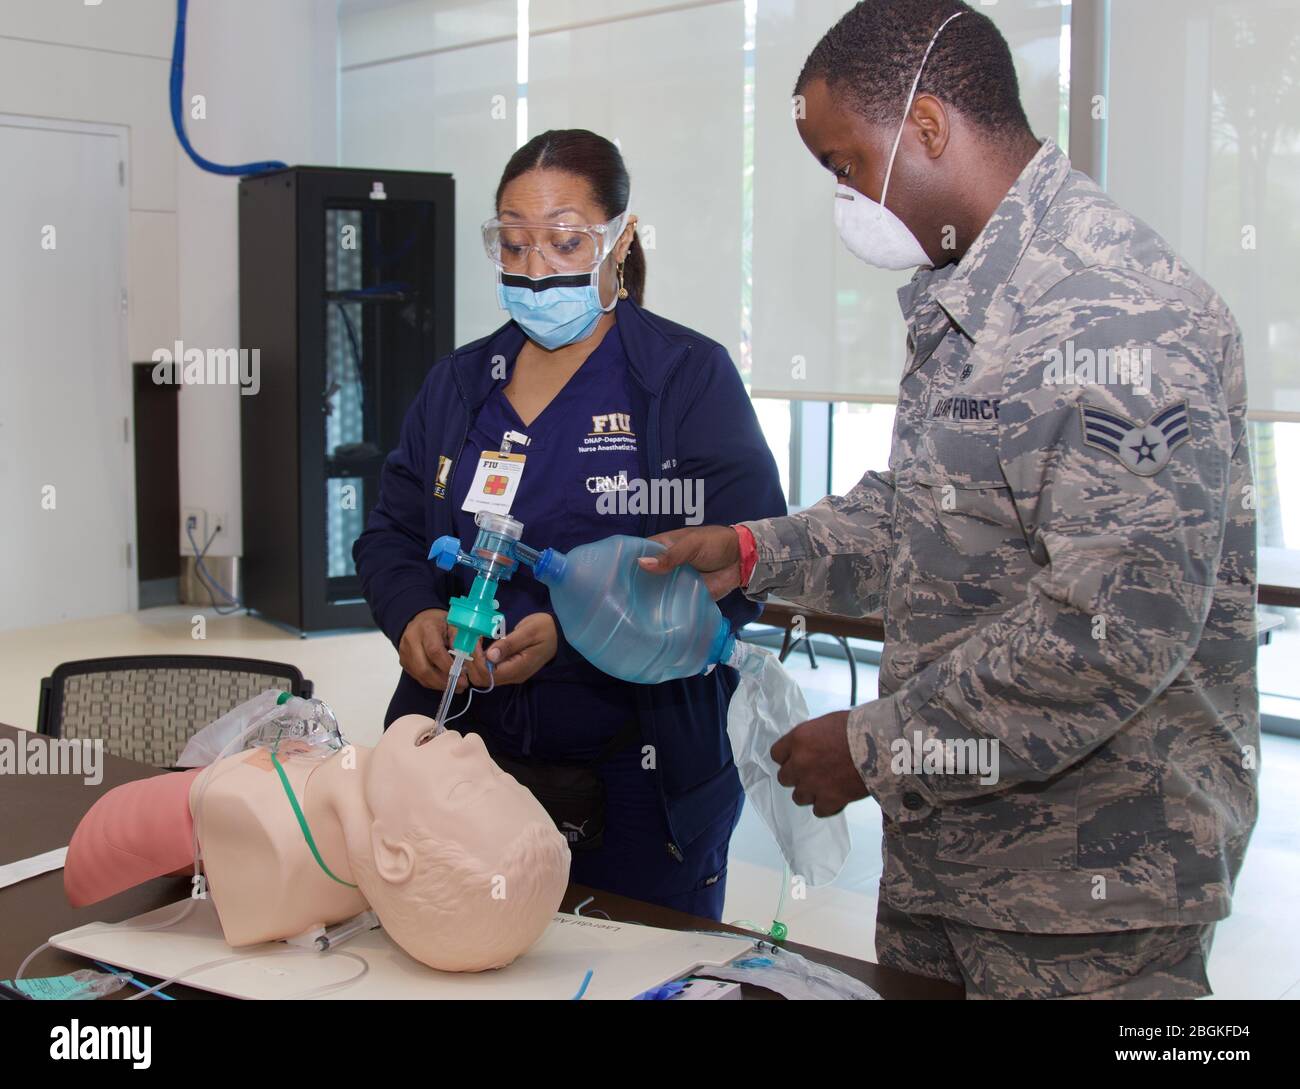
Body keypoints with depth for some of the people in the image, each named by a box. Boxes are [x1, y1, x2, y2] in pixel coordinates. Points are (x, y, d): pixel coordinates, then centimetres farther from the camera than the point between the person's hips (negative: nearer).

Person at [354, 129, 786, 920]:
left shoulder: (691, 376, -5)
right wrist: (413, 617, -8)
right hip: (463, 762, 4)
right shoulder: (458, 385, 12)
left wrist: (570, 636, -23)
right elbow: (390, 535, 15)